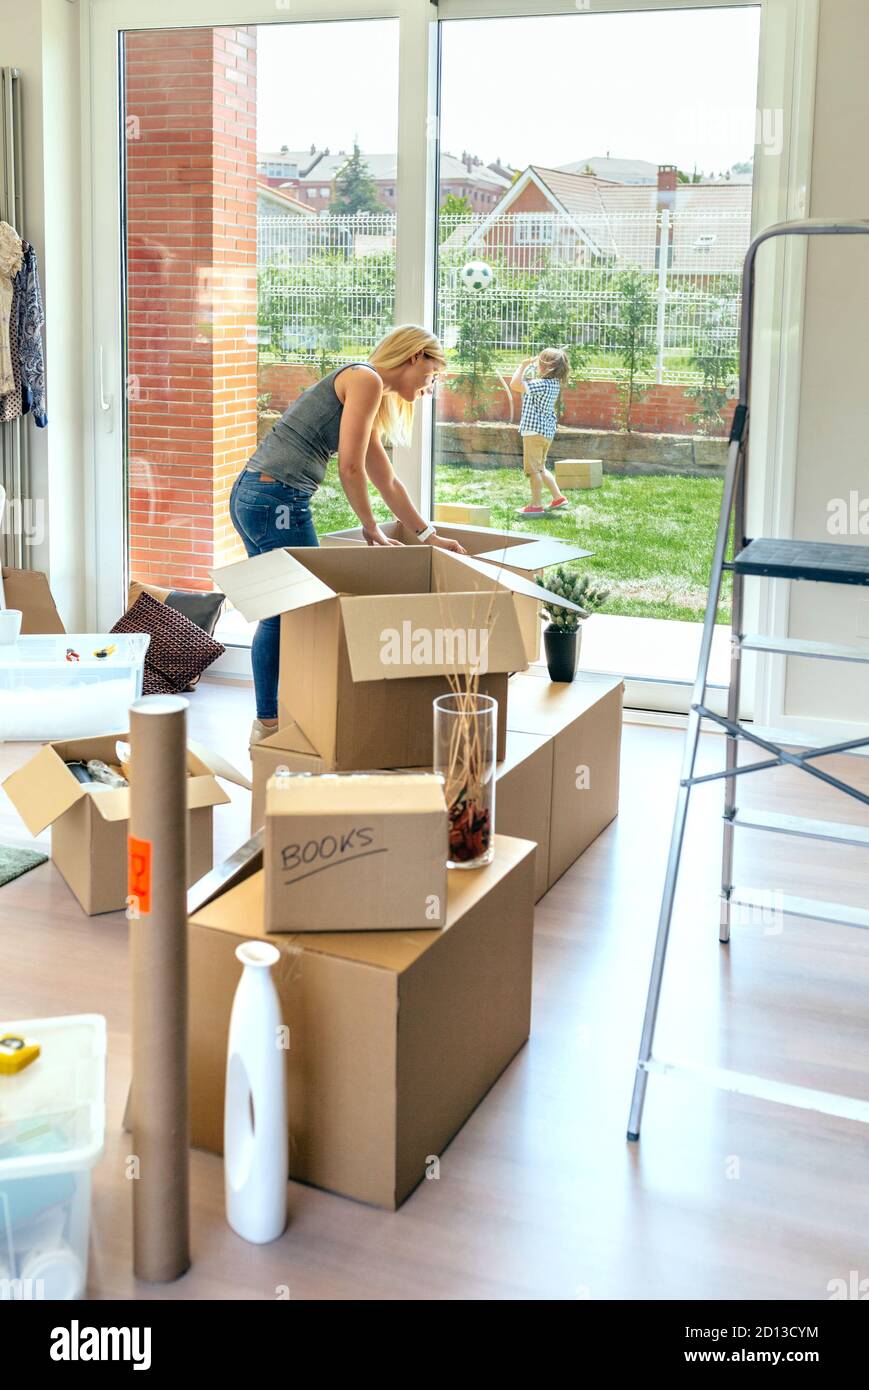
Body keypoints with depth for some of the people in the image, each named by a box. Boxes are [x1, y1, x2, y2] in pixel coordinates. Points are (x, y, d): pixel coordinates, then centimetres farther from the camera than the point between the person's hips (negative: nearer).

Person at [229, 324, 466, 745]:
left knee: (278, 614, 17)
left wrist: (429, 535, 28)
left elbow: (387, 482, 27)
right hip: (277, 501, -10)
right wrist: (371, 529, -1)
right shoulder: (365, 379, -7)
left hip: (250, 495, 10)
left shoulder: (370, 395, 22)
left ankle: (267, 723, 27)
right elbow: (350, 467, -12)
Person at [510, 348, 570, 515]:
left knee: (533, 469, -1)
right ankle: (558, 498, 21)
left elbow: (515, 384, -24)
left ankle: (536, 505, 3)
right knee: (540, 468, 21)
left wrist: (523, 365, -13)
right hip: (547, 430, 9)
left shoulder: (541, 384, -21)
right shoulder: (554, 383, 7)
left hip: (535, 430, -9)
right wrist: (528, 366, 10)